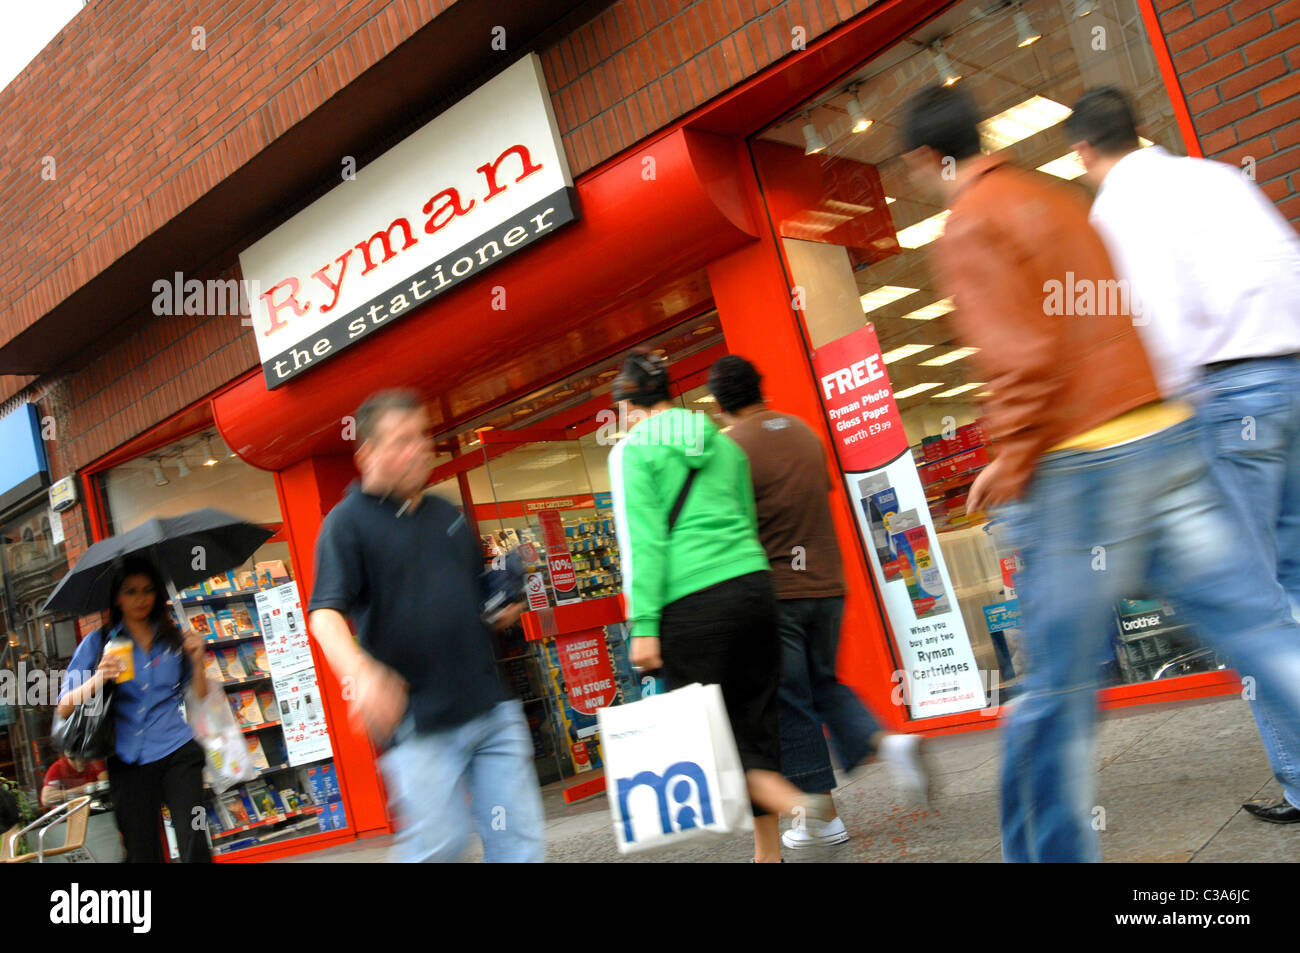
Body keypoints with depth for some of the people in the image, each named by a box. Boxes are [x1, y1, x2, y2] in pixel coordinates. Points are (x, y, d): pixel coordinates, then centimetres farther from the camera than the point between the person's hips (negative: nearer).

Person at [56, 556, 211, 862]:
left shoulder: (174, 638, 9)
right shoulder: (98, 642, 5)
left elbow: (199, 698, 13)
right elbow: (64, 708, -1)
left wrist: (197, 662, -4)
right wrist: (98, 679, -19)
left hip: (176, 751, 0)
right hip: (127, 762, 0)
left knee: (193, 844, -13)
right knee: (142, 853, 4)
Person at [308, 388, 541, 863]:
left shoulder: (449, 516, 16)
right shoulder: (348, 522, -2)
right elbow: (325, 613, -14)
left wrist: (504, 608, 3)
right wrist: (360, 672, -33)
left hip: (491, 707, 6)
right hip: (417, 722, -5)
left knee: (519, 839, 6)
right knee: (439, 844, -6)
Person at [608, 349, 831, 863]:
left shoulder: (632, 450, 1)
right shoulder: (723, 443, 17)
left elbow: (643, 542, -8)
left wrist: (644, 626, -9)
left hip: (693, 603, -5)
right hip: (753, 583, 6)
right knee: (755, 719, 10)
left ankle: (788, 800, -16)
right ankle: (768, 850, 15)